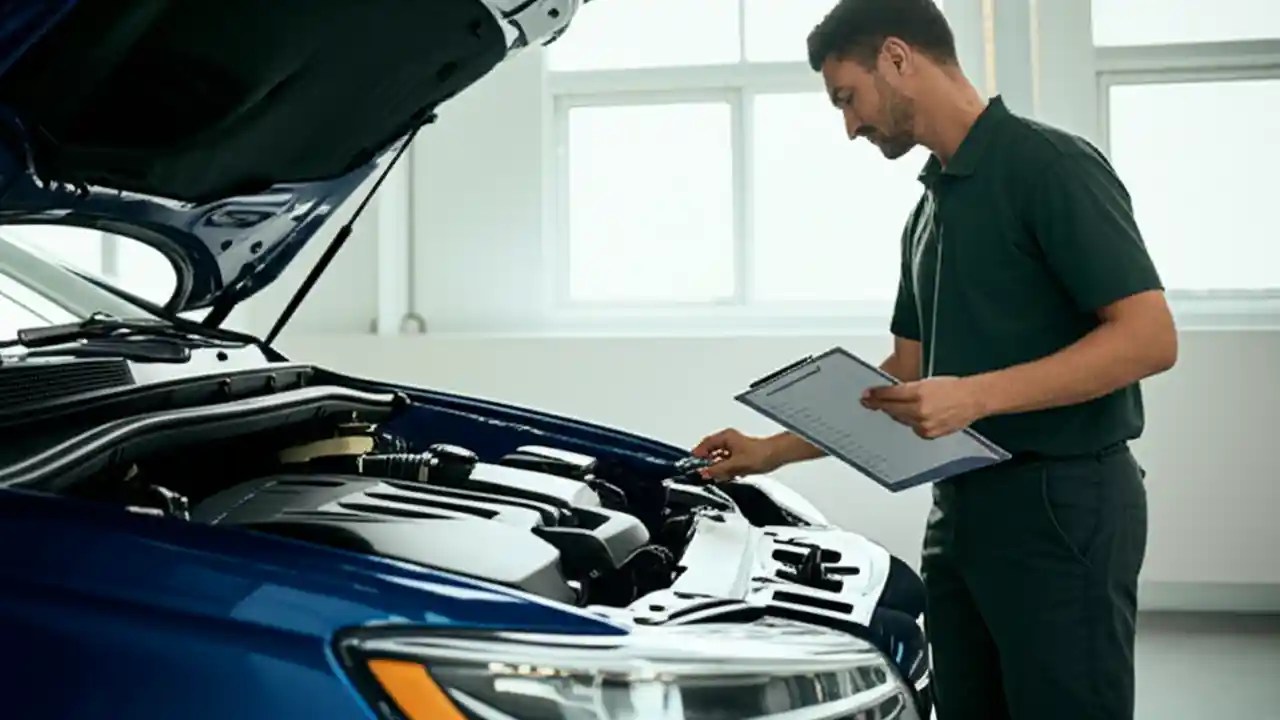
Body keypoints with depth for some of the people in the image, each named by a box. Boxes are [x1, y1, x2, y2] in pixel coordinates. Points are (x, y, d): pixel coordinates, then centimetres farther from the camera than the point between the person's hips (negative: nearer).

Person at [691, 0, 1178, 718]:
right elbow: (904, 376, 19)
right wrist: (772, 450, 17)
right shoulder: (931, 206, 15)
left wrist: (977, 396, -25)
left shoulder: (1051, 164, -11)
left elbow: (1151, 337, -18)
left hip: (1062, 504, -8)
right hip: (962, 508, 8)